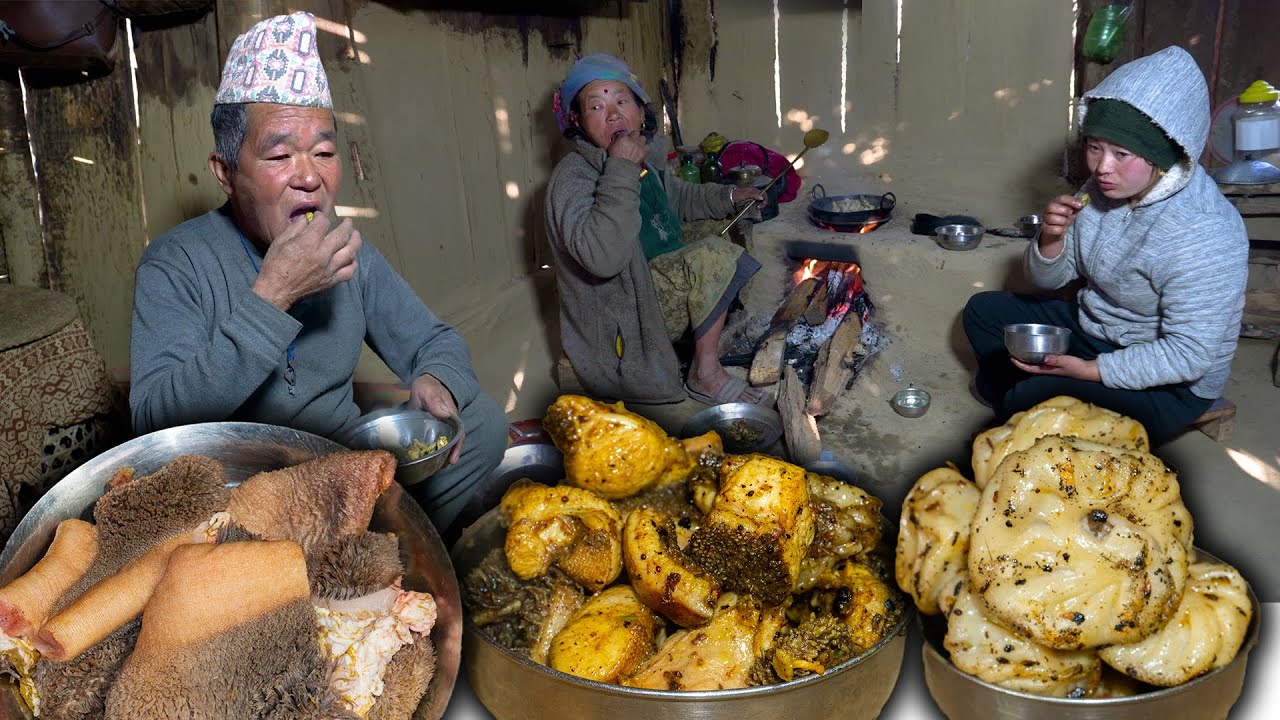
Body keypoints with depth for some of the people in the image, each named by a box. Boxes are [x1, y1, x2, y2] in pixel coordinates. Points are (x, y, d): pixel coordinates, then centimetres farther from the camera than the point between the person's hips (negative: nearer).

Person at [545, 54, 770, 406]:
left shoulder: (648, 162, 6)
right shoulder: (573, 178, -21)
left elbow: (681, 198, 29)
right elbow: (602, 257, -38)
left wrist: (729, 196, 14)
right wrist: (621, 171, -34)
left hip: (664, 287, 10)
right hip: (619, 320, -10)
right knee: (714, 255, -24)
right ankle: (706, 374, -10)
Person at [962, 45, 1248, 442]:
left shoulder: (1203, 233, -29)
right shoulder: (1105, 187, -6)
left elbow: (1189, 355, -28)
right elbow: (1049, 279, 1)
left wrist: (1090, 371, -31)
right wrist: (1052, 238, -20)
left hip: (1169, 384, -8)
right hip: (1093, 327, 8)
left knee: (1035, 397, -27)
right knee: (983, 311, 7)